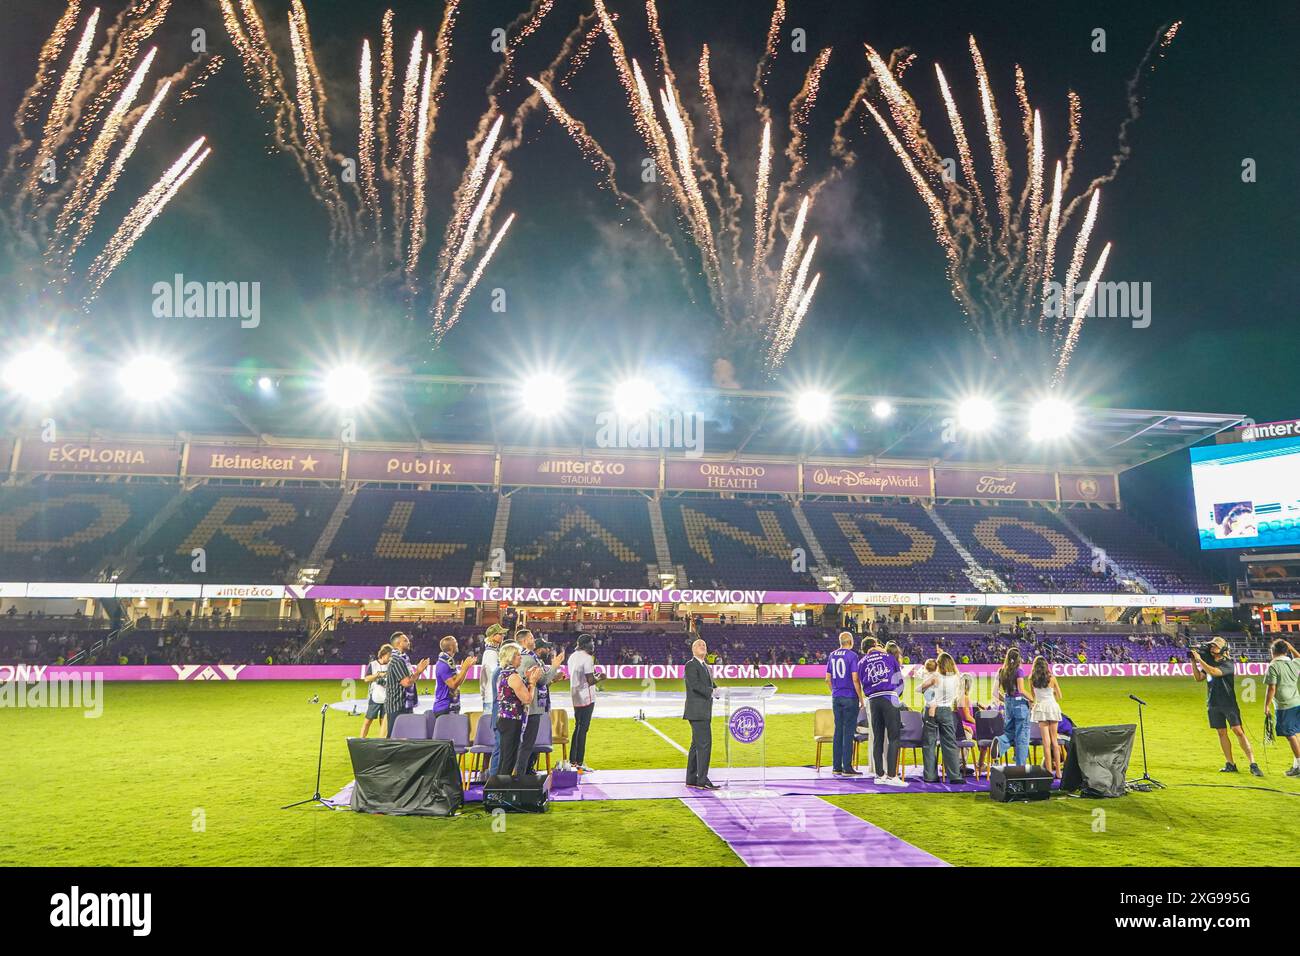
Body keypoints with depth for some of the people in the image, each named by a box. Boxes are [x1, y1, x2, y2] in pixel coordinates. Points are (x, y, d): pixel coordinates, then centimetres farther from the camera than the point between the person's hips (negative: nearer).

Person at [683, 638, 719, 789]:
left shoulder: (706, 667, 21)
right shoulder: (691, 665, -7)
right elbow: (695, 684, -21)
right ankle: (702, 780, -12)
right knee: (705, 744, -13)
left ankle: (691, 780, 16)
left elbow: (712, 685, 15)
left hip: (704, 712, 10)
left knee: (696, 745, 11)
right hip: (697, 712, -10)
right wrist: (712, 691, -28)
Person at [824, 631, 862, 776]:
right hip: (850, 698, -5)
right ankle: (847, 768, 0)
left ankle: (837, 767, 14)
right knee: (848, 732, -2)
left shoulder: (832, 655, 9)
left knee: (838, 730, 10)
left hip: (836, 698, 6)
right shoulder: (852, 655, -9)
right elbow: (855, 679, -13)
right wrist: (861, 698, -6)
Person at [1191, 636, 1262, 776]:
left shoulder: (1228, 664, -9)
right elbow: (1198, 678, 10)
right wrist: (1194, 663, -1)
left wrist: (1200, 660, -20)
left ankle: (1253, 765, -9)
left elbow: (1214, 672, -25)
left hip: (1228, 703, -6)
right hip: (1213, 704, 6)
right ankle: (1230, 764, 14)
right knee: (1222, 733, 8)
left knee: (1239, 731, -10)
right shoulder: (1209, 663, 11)